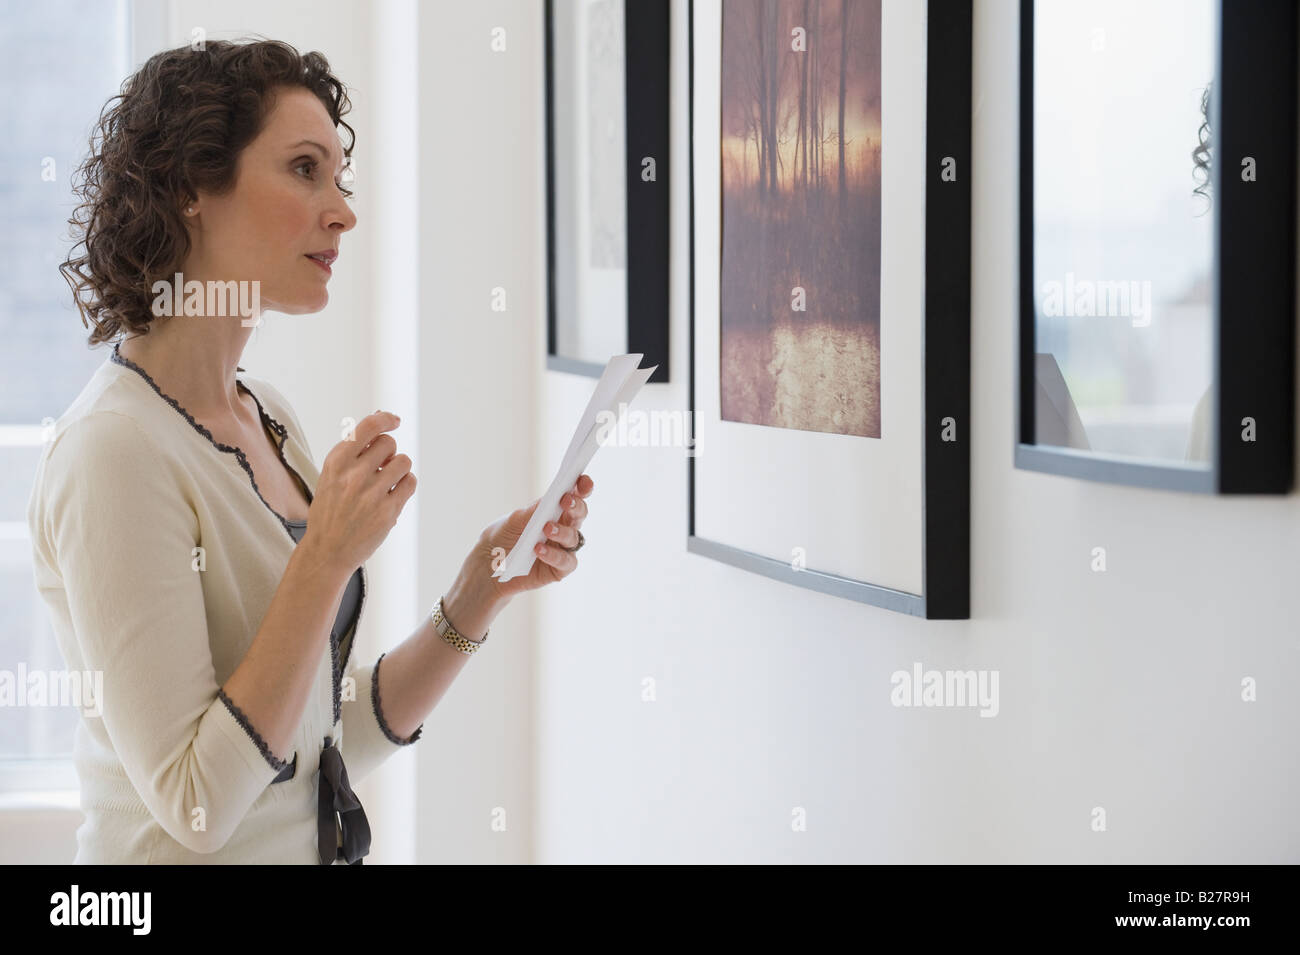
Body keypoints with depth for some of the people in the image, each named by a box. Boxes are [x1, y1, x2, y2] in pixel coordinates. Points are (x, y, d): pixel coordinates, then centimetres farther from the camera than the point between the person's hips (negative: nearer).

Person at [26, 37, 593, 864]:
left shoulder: (268, 414, 4)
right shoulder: (118, 449, -20)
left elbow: (341, 738, 6)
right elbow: (196, 802, -22)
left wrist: (482, 592, -6)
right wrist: (328, 556, -24)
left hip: (319, 844, 8)